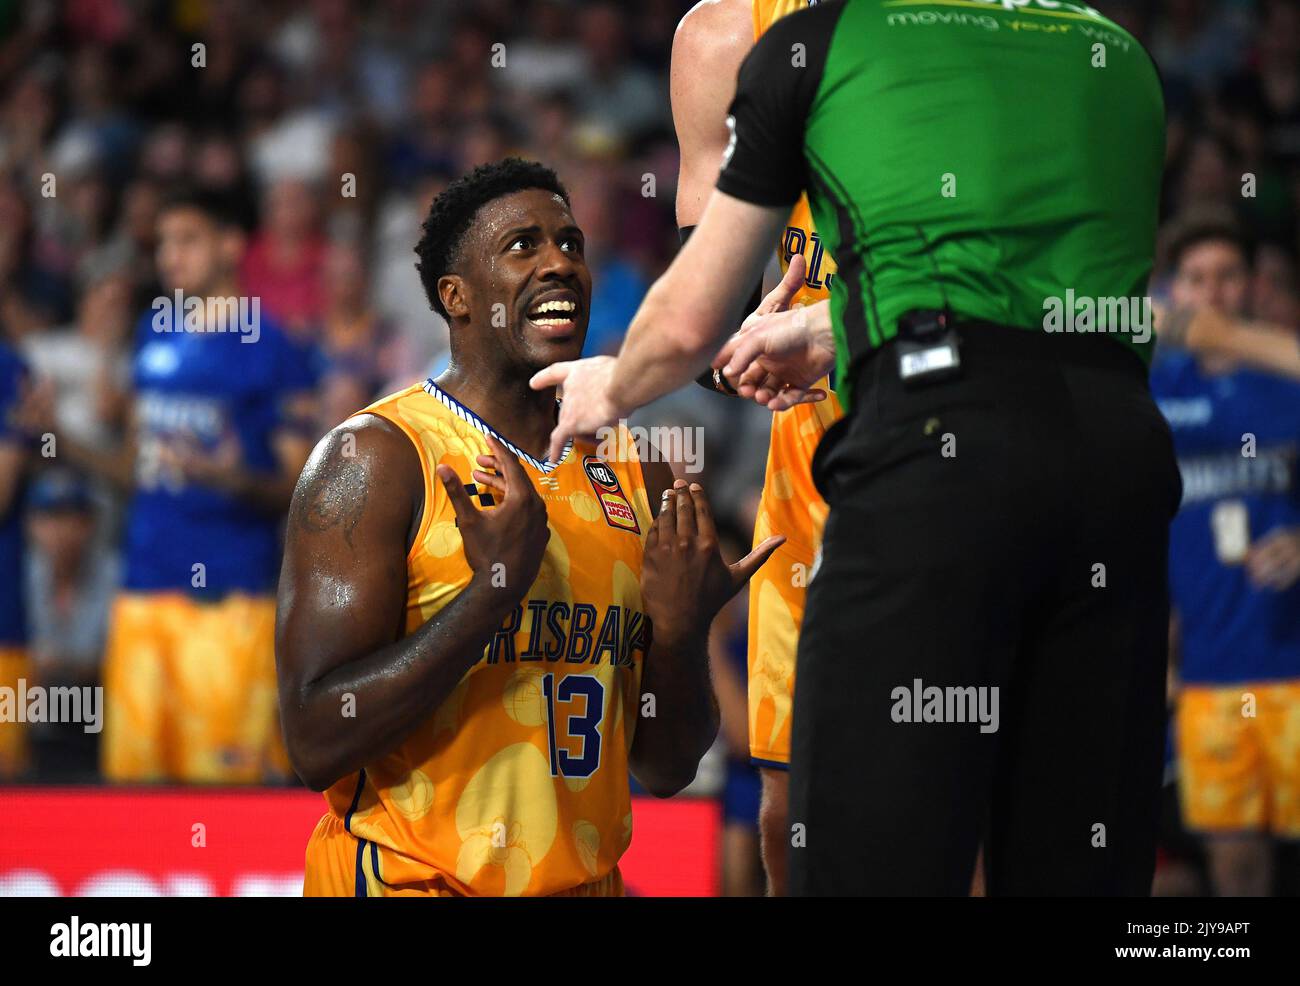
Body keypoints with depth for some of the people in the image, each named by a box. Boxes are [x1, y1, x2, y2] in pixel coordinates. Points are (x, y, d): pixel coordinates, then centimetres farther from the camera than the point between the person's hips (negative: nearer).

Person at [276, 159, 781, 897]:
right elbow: (317, 742, -15)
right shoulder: (375, 458, -6)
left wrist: (682, 631, -5)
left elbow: (665, 770, 12)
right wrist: (495, 589, -19)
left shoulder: (634, 472, 10)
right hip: (409, 877, -5)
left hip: (587, 879, 5)